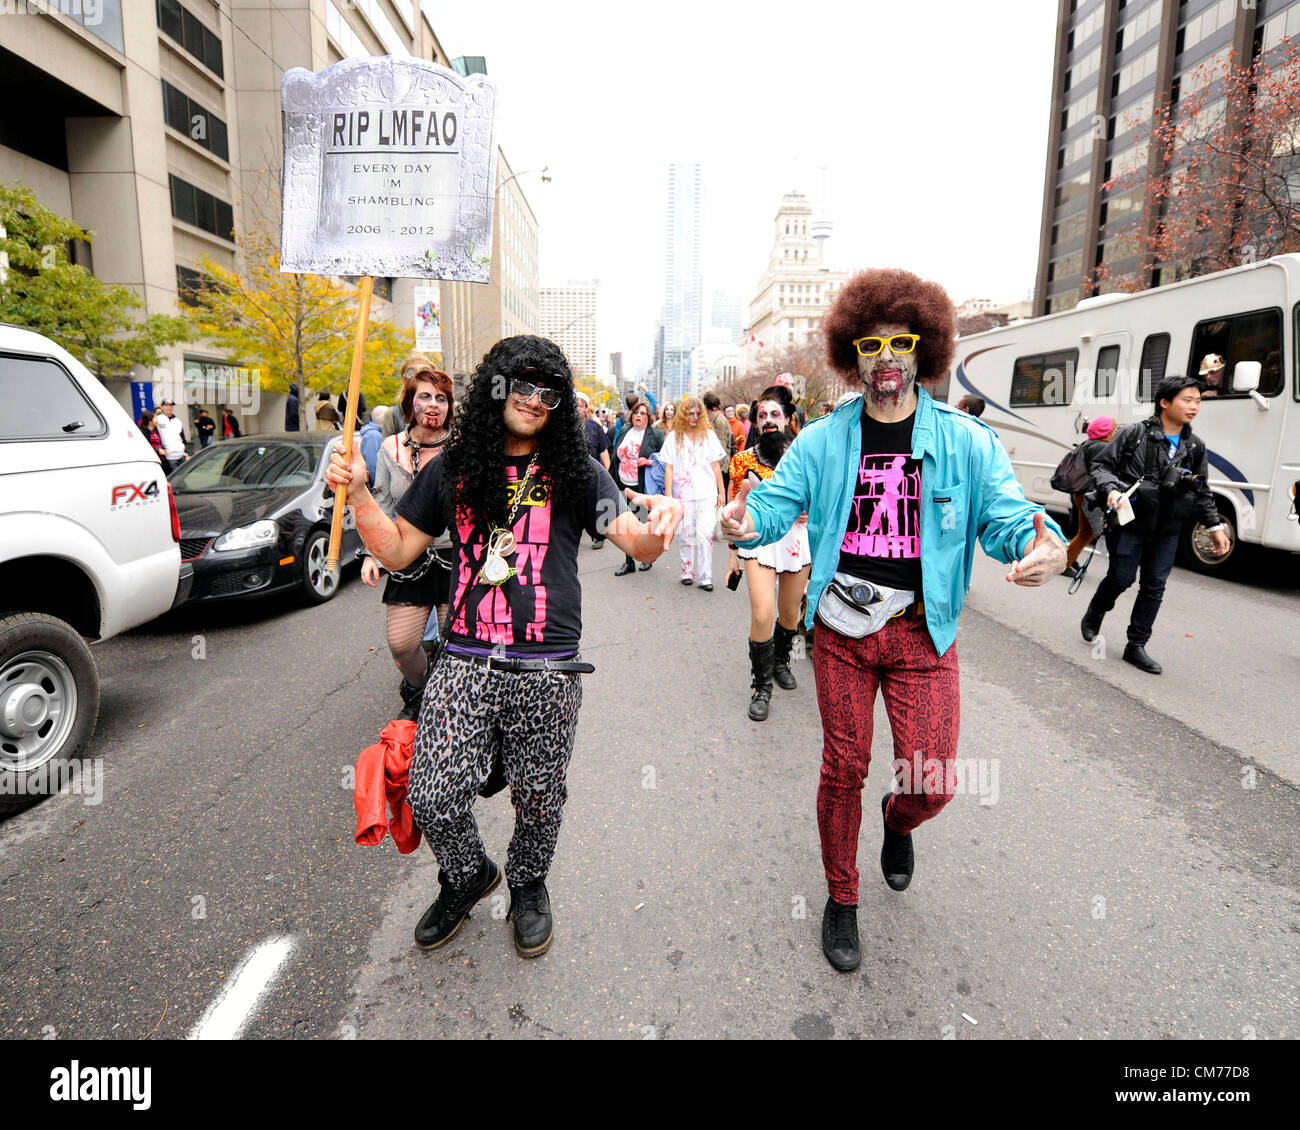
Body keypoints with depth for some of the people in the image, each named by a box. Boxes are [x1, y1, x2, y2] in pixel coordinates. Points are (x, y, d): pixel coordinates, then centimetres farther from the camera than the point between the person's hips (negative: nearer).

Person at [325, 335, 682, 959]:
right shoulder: (453, 470, 8)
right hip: (465, 662, 2)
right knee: (431, 799, -1)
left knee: (538, 798, 11)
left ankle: (528, 885, 44)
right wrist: (358, 493, -2)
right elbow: (397, 550, 13)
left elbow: (640, 544, -5)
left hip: (546, 671, -1)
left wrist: (660, 520, -28)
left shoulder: (575, 472, 2)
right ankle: (468, 874, 33)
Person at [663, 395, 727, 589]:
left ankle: (705, 577, -6)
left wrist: (721, 492, 8)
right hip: (683, 493, 1)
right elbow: (668, 468, 3)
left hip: (707, 493, 0)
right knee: (687, 534, 7)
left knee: (705, 534, -10)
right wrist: (668, 496, -4)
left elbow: (716, 465, 10)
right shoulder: (674, 437, 5)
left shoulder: (709, 434, 8)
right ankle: (687, 572, 21)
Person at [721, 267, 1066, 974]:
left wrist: (1046, 546, -29)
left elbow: (1006, 517, -5)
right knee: (842, 770, 9)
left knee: (933, 784, -1)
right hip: (841, 628, 0)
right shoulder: (823, 440, 2)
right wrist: (745, 521, -28)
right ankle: (841, 900, 33)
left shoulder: (967, 442, -1)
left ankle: (897, 819, 39)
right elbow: (778, 500, -4)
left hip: (921, 631, 0)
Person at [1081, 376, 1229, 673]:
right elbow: (1101, 464, -5)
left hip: (1167, 531, 5)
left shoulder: (1195, 446, 7)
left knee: (1154, 587, 5)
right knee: (1121, 578, 0)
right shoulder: (1136, 433, -8)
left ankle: (1136, 646, 14)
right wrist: (1111, 490, -23)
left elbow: (1201, 491, 16)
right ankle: (1093, 616, 31)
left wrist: (1215, 527, 12)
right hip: (1130, 524, -5)